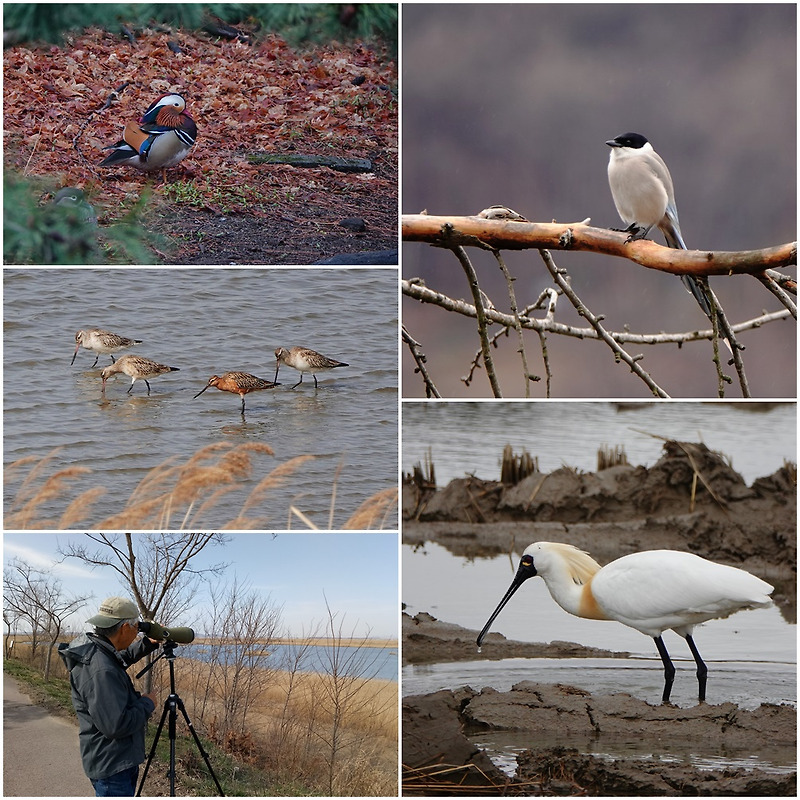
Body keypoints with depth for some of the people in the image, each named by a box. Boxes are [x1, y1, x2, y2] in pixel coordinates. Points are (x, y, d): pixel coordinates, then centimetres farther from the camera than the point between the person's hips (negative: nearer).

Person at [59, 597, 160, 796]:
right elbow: (116, 725, -29)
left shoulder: (93, 651, 4)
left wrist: (148, 645, 16)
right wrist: (147, 703, -14)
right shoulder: (100, 671, -27)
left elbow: (122, 658, 28)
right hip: (111, 766, -10)